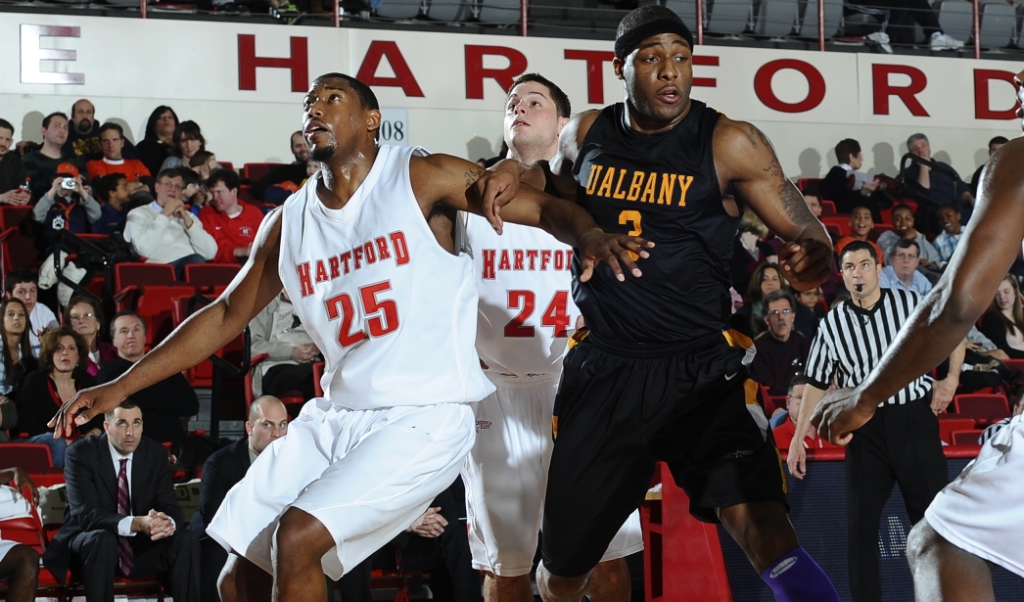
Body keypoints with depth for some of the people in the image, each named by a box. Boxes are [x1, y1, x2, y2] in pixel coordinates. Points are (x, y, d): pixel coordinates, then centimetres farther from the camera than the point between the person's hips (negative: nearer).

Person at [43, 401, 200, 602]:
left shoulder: (155, 453, -2)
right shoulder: (82, 453, -15)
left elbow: (170, 506, -6)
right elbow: (86, 515, -25)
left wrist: (167, 522, -34)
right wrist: (136, 523, -41)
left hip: (139, 544, 4)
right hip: (90, 544, -4)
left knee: (186, 540, -20)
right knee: (102, 539, -37)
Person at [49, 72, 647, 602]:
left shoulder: (422, 178, -6)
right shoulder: (289, 222, 10)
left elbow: (548, 208, -9)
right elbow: (227, 316, 16)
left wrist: (590, 235, -33)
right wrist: (122, 386, 11)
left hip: (424, 418, -6)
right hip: (335, 416, 6)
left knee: (296, 539, -22)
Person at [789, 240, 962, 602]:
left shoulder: (912, 304, -1)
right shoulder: (832, 325, 2)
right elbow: (816, 384, 7)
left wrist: (951, 379, 3)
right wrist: (798, 438, 3)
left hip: (915, 420, -1)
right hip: (865, 427, 1)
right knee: (861, 523, 1)